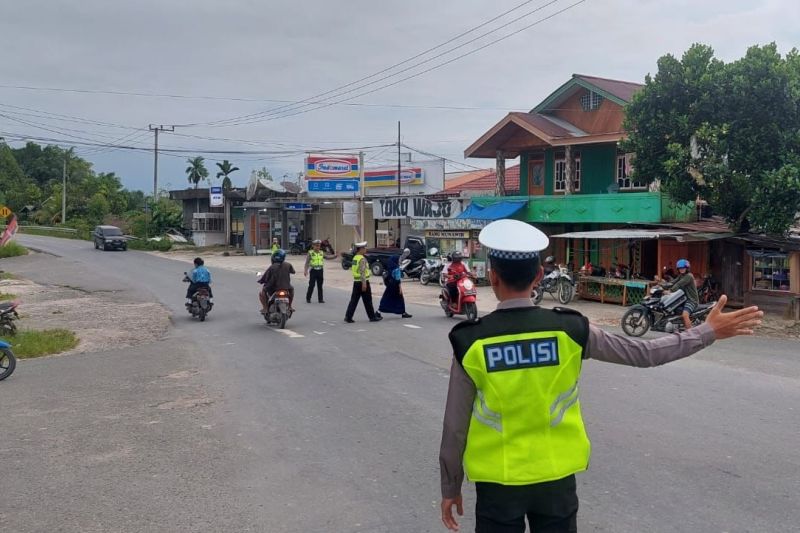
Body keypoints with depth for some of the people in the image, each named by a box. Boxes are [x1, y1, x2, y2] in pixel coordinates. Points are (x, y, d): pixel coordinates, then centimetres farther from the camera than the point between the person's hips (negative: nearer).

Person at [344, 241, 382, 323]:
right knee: (367, 301, 3)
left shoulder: (355, 258, 12)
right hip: (363, 282, -8)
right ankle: (372, 317, 13)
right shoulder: (362, 259, -16)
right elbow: (362, 272, -22)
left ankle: (348, 317, 1)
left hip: (356, 282, 8)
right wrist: (364, 283, -24)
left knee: (354, 300, 7)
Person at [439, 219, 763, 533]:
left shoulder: (470, 342, -14)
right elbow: (643, 353, -2)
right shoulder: (569, 331, -11)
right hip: (557, 479, 2)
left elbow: (454, 426, -8)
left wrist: (450, 487, 6)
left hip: (498, 484, -1)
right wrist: (708, 332, 10)